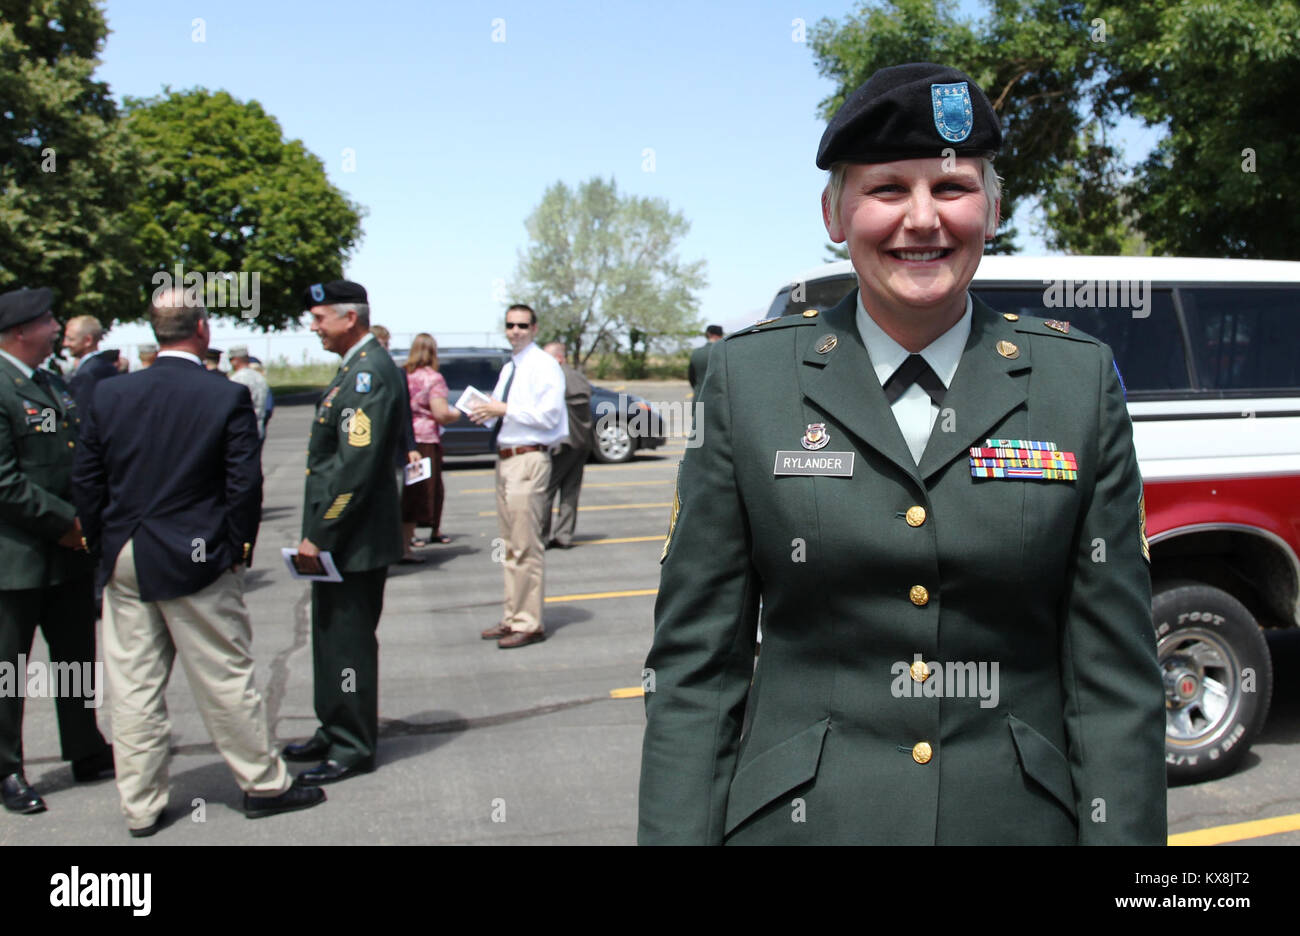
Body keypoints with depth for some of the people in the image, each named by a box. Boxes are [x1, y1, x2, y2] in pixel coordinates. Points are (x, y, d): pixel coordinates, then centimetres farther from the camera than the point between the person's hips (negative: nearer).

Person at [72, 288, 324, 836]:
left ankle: (140, 806, 19)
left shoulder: (110, 396, 1)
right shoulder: (228, 398, -10)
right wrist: (238, 548, 1)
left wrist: (105, 545, 14)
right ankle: (263, 785, 18)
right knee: (226, 679, 6)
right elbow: (245, 483, -11)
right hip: (196, 563, -4)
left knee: (133, 687, 10)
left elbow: (86, 482, 4)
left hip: (125, 565, 4)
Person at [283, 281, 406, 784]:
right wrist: (319, 531, 18)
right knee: (332, 636, 19)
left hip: (354, 538, -10)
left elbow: (356, 465, -25)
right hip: (340, 535, 10)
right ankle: (334, 732, 32)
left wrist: (319, 534, -20)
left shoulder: (369, 372, -19)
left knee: (348, 640, 0)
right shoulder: (358, 367, 14)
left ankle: (353, 749, 12)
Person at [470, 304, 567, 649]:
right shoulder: (508, 369, 18)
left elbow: (548, 415, -17)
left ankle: (528, 623, 0)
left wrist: (505, 409, -17)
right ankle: (512, 617, 24)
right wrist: (488, 414, 6)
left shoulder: (544, 365, -8)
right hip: (505, 458, 9)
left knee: (525, 546, -7)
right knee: (509, 546, 15)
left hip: (528, 461, -9)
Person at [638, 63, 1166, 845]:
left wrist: (1123, 830, -6)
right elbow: (695, 662, -3)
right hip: (800, 816, 0)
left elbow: (1115, 672, -1)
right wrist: (677, 831, -8)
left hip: (1021, 817, 1)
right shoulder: (750, 379, -3)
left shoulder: (1081, 380, -1)